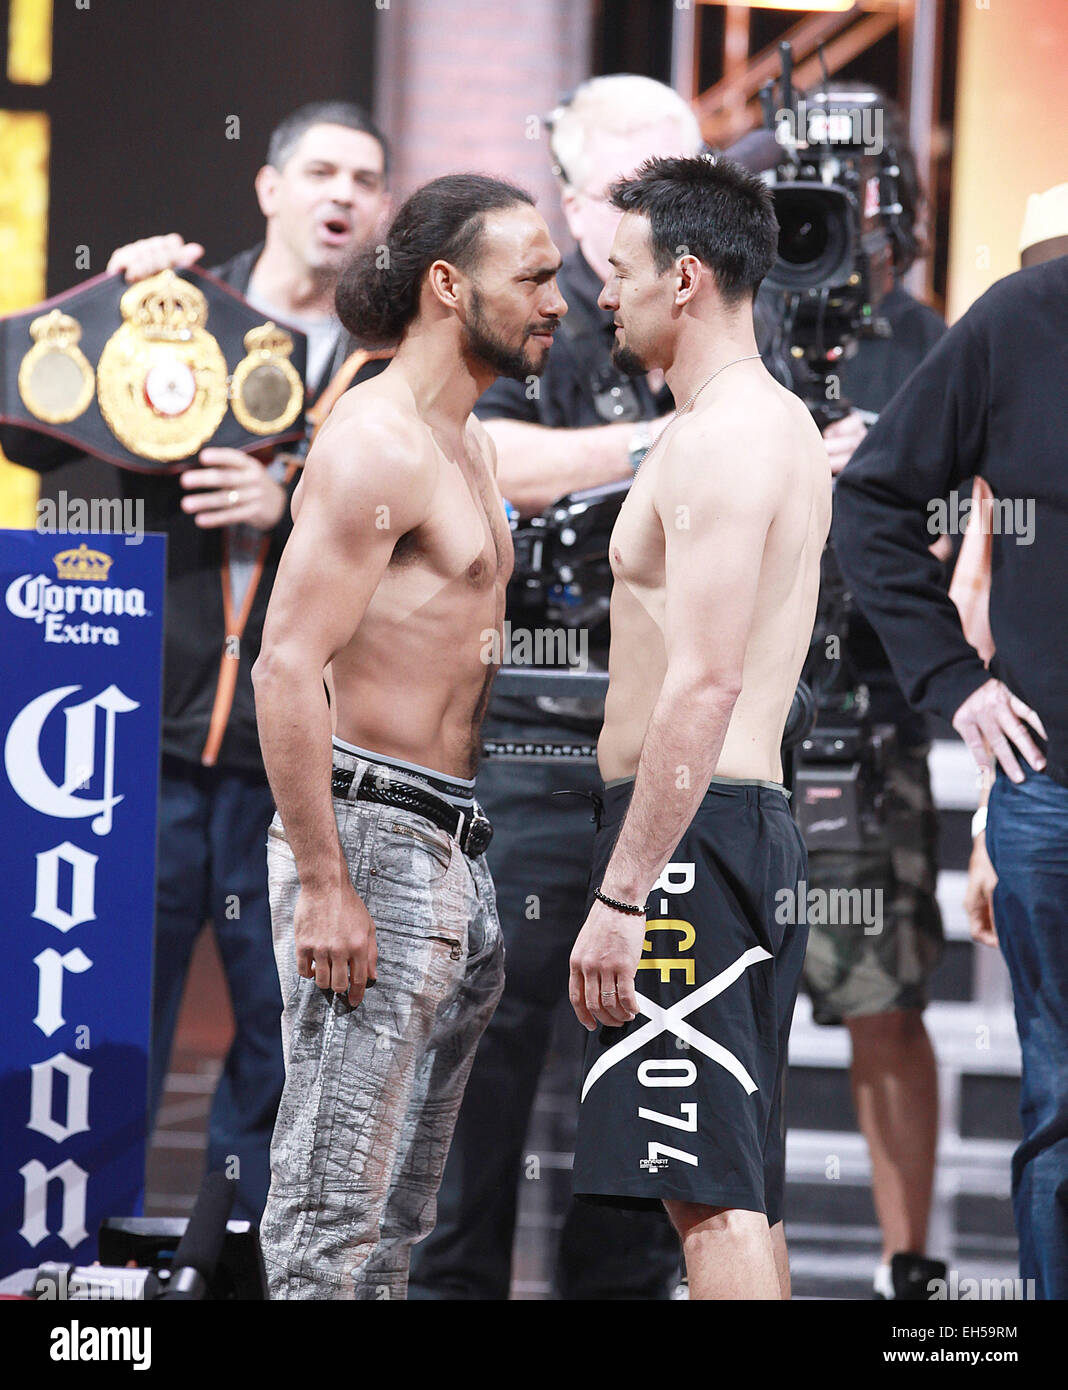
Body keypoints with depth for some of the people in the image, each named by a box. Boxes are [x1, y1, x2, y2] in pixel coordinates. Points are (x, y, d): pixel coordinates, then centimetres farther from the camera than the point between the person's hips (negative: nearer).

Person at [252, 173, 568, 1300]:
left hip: (456, 858, 10)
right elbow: (287, 670, -19)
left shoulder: (467, 445, 18)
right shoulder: (374, 445, -12)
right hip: (373, 837, -10)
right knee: (335, 1208, -9)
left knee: (398, 1211, 11)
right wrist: (324, 885, -22)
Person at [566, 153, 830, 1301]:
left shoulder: (717, 441, -15)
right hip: (756, 821, 11)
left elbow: (704, 686, -23)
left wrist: (620, 896, -24)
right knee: (741, 1192, 13)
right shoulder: (783, 424, 18)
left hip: (690, 827, -11)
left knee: (712, 1194, -13)